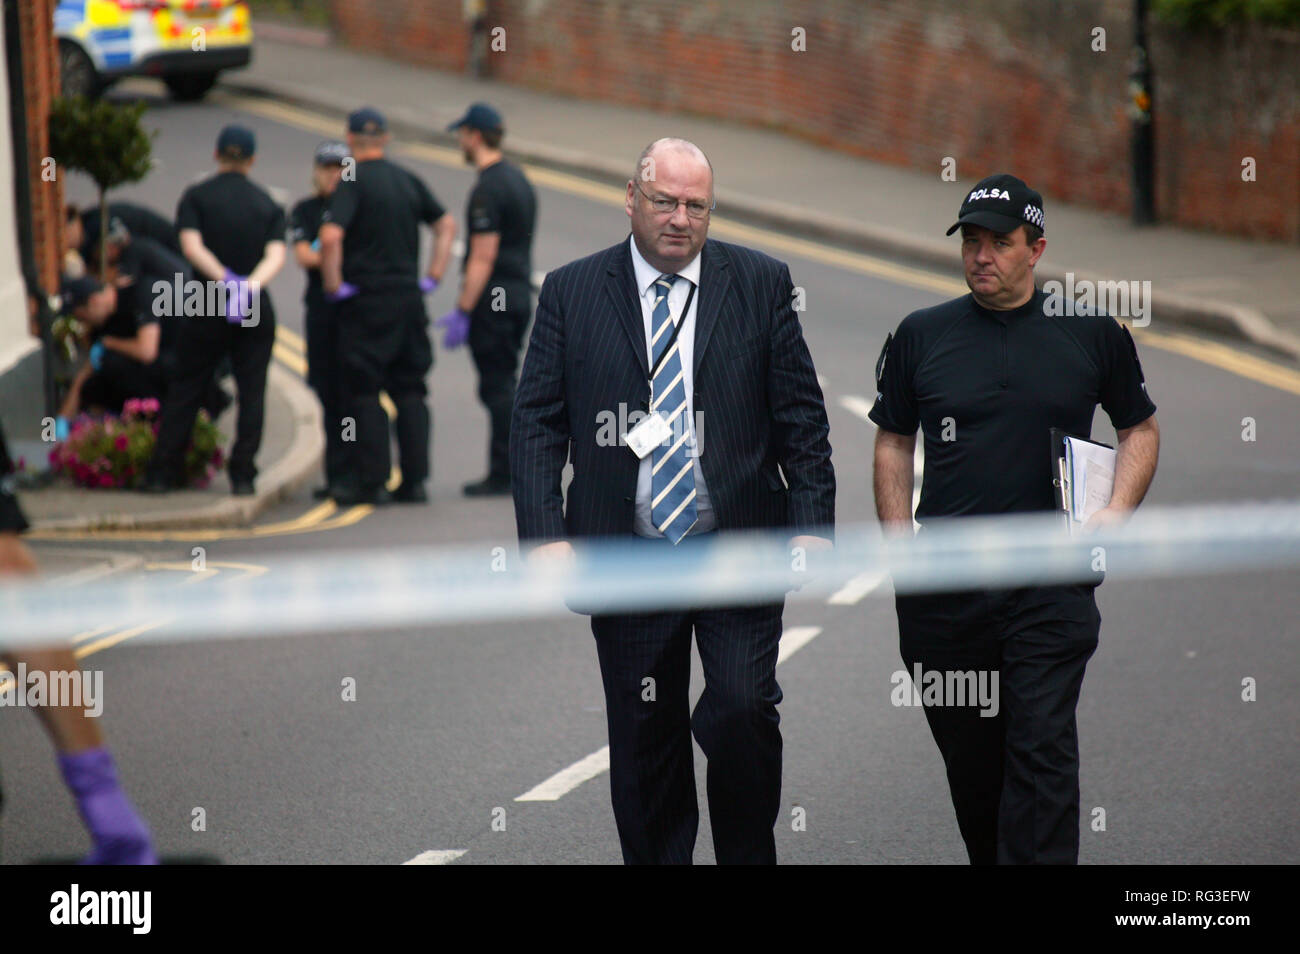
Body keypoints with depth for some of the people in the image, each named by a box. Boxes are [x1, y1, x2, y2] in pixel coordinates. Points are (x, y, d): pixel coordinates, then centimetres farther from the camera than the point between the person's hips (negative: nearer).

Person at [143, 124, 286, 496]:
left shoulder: (196, 197, 1)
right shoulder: (268, 204, 6)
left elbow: (191, 246, -14)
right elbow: (276, 254, -10)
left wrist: (224, 278, -22)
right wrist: (251, 284, -23)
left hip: (206, 306, 0)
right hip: (256, 310, 0)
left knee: (185, 389, 7)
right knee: (251, 390, 4)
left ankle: (162, 473, 6)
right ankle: (242, 475, -1)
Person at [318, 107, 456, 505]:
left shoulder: (353, 184, -10)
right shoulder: (408, 181, 10)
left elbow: (331, 236, -23)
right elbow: (446, 224, 16)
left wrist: (333, 283, -11)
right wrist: (432, 276, 15)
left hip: (367, 299, -6)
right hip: (408, 296, 6)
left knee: (363, 391, 1)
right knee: (410, 390, 10)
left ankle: (370, 480, -1)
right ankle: (414, 479, 8)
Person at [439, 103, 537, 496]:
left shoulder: (489, 189, -17)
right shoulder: (518, 179, 14)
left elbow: (483, 258, -21)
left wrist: (462, 312, -19)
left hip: (492, 300, -10)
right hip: (519, 292, 10)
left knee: (497, 387, -5)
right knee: (504, 386, 14)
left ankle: (502, 475, -3)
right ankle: (508, 471, 17)